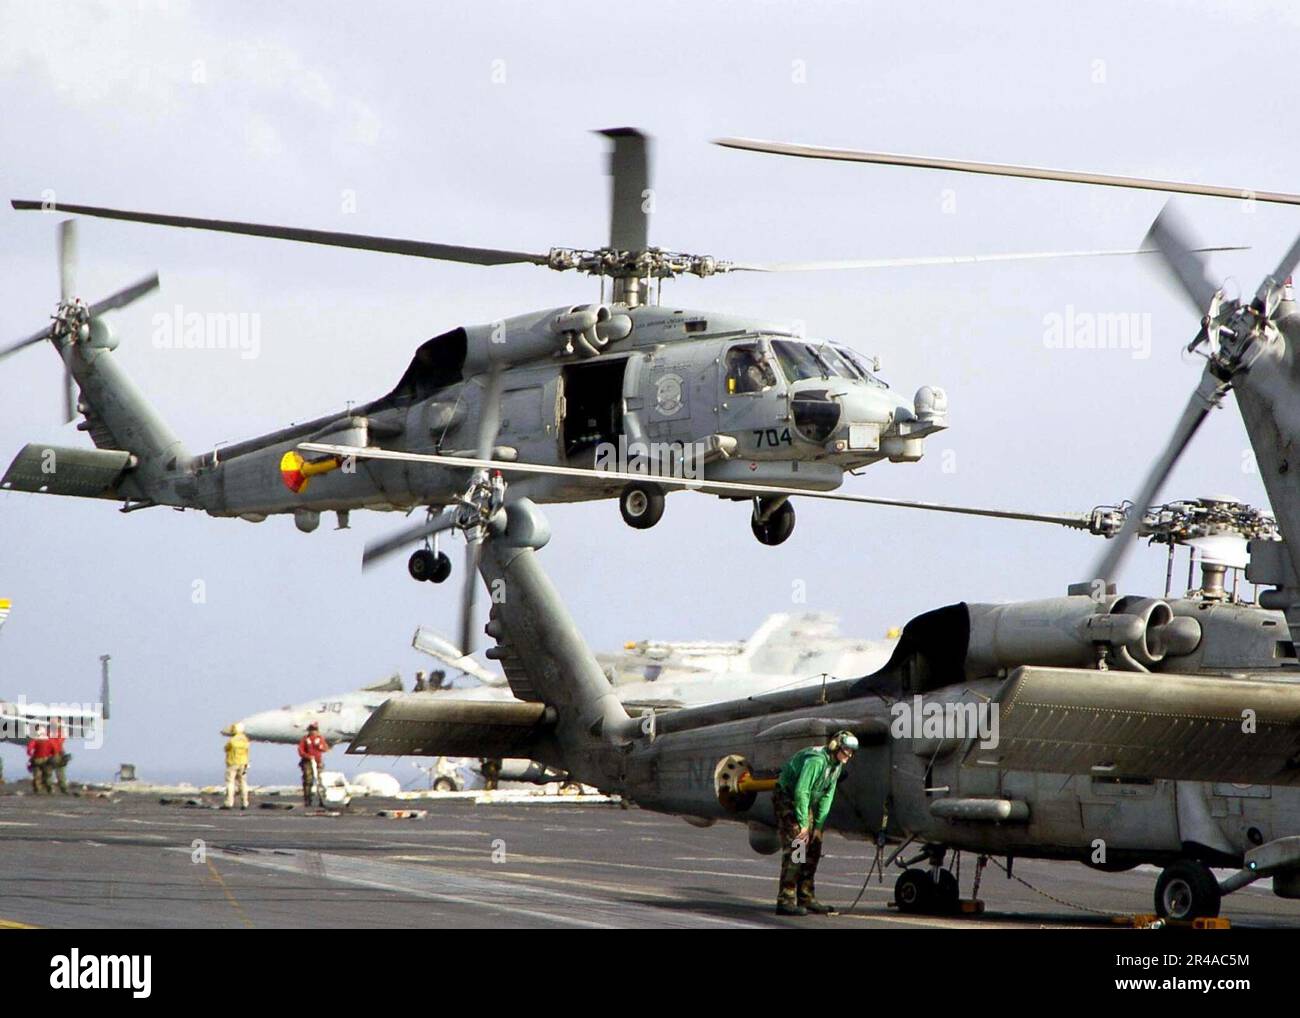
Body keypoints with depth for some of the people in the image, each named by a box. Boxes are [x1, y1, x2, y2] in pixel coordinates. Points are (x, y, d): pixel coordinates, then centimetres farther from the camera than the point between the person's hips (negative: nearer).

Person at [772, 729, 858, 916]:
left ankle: (806, 897, 14)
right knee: (796, 847, -17)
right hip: (786, 797, -9)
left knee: (814, 846, 7)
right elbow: (801, 792, -28)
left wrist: (818, 825, 0)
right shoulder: (817, 760, -27)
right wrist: (803, 824, -23)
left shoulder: (837, 765, 3)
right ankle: (785, 901, -21)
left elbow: (827, 796, 6)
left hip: (805, 802, 10)